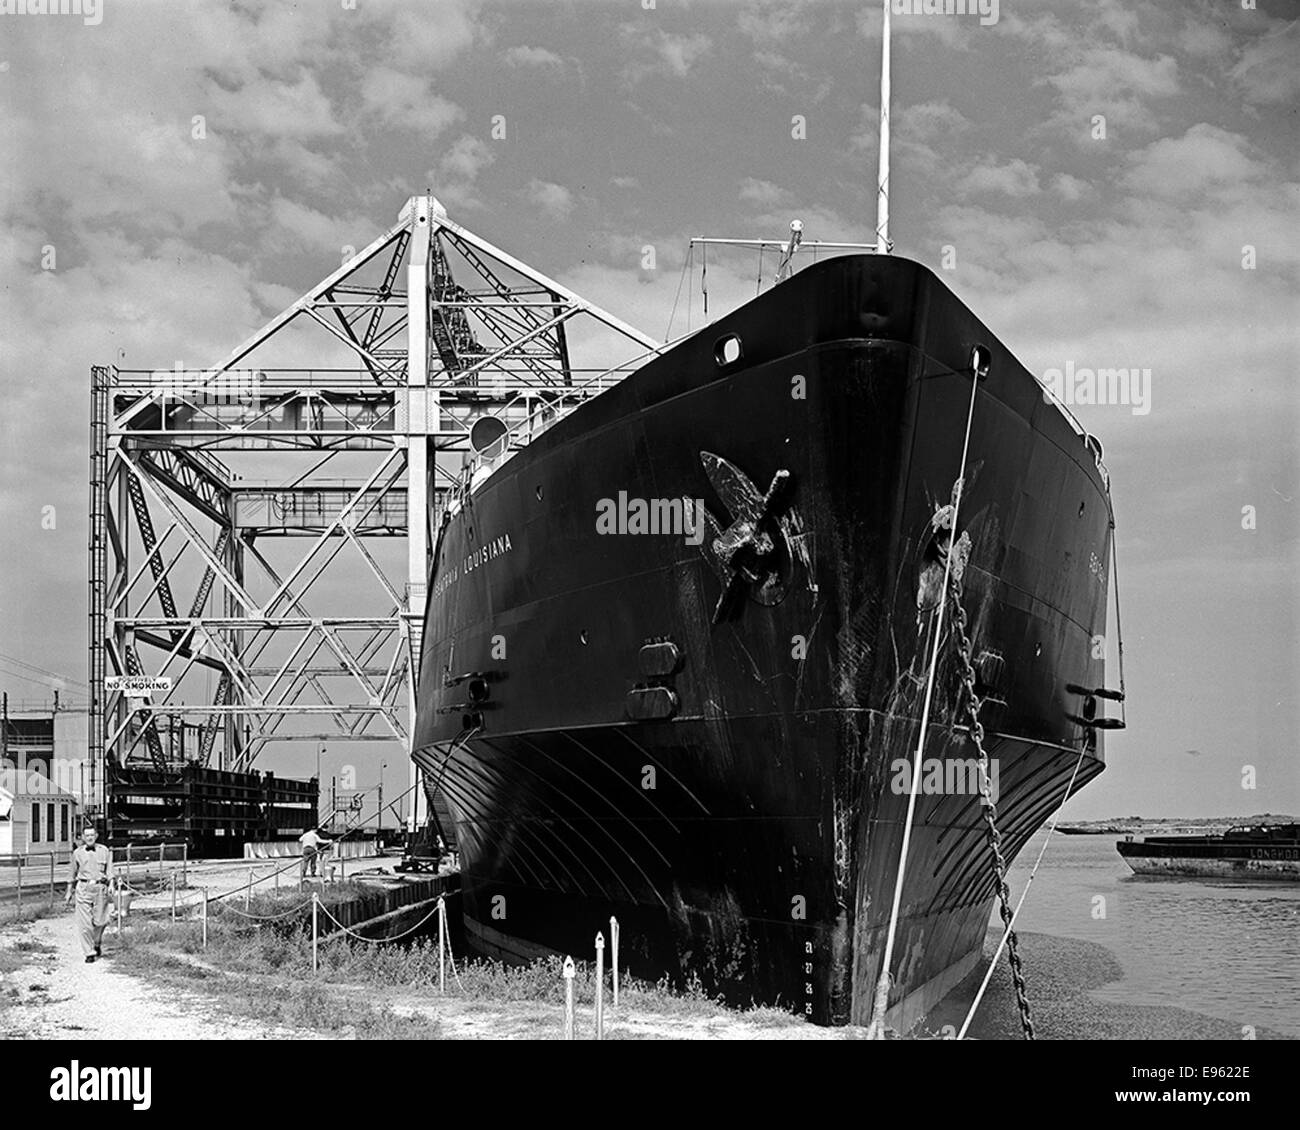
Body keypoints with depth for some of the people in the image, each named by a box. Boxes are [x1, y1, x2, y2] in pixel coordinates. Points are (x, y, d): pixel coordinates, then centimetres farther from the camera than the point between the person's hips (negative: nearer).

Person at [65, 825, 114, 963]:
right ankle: (89, 953, 2)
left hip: (100, 888, 0)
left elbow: (109, 870, 6)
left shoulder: (104, 851, 6)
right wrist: (69, 892, 18)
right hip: (83, 888, 0)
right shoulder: (78, 853, 7)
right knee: (84, 922, -5)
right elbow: (72, 874, 16)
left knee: (100, 920, 2)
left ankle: (97, 944, 31)